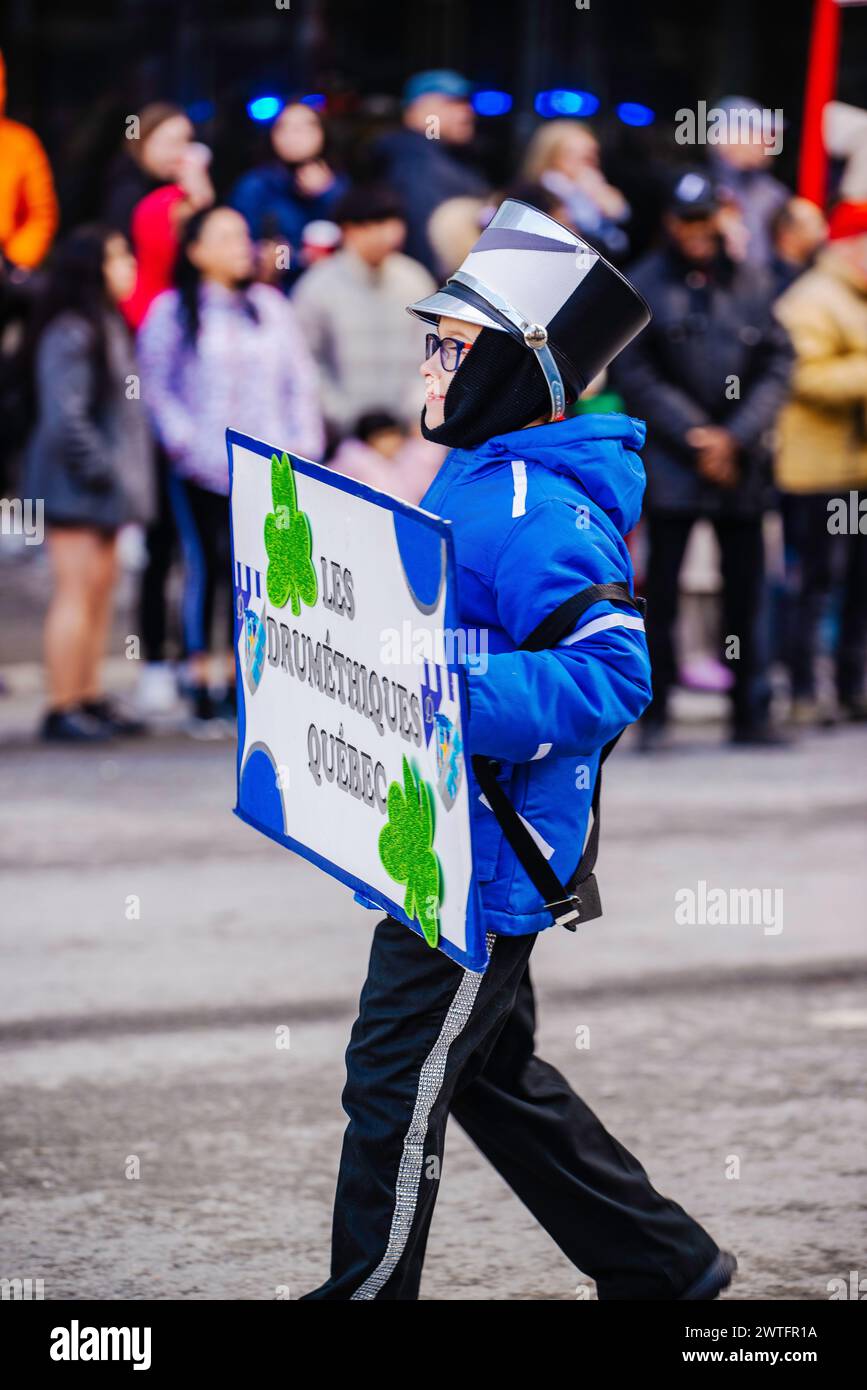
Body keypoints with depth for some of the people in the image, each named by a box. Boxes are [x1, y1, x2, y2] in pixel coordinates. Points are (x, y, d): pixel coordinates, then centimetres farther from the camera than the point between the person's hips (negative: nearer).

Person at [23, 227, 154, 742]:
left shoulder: (109, 326, 15)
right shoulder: (70, 332, -18)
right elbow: (64, 414, -23)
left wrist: (123, 472, 15)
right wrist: (97, 467, -19)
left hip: (104, 485, 10)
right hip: (76, 485, -10)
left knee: (102, 587, 12)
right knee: (78, 589, -8)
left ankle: (91, 698, 19)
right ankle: (63, 709, -6)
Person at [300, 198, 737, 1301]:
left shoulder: (535, 509, -20)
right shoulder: (469, 482, 12)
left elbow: (610, 674, -29)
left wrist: (446, 702, -36)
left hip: (486, 867, -11)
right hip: (449, 849, 11)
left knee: (393, 1088, -3)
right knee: (495, 1078, 19)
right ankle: (663, 1267, 28)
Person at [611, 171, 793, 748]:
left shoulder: (752, 284, 8)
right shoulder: (645, 285, 0)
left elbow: (777, 365, 5)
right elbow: (634, 374, -3)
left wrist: (737, 436, -7)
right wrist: (696, 438, -9)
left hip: (743, 462, 3)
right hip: (672, 459, -3)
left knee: (746, 589, 5)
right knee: (663, 588, -3)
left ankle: (751, 712, 11)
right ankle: (655, 713, 3)